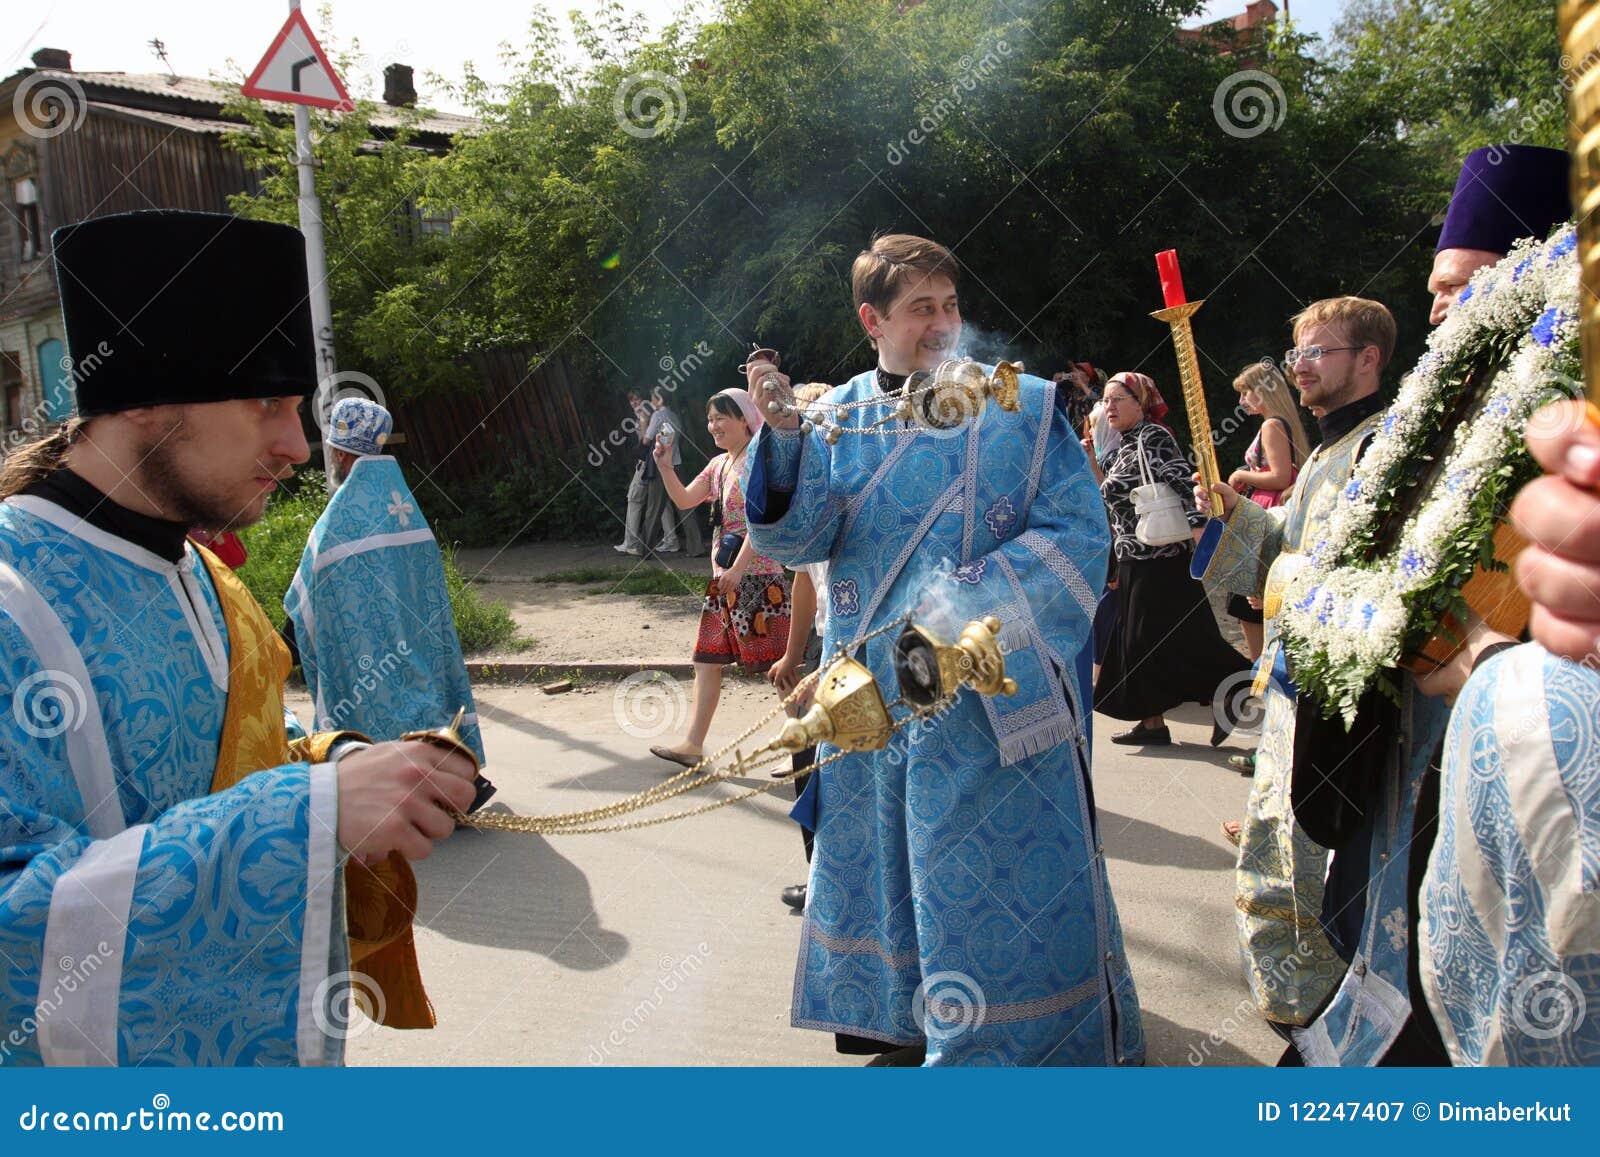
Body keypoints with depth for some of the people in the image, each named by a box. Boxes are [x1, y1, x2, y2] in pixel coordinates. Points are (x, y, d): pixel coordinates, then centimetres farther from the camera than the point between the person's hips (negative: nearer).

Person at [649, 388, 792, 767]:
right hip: (724, 577, 9)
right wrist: (666, 467, 0)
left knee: (775, 663, -4)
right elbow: (684, 500, 16)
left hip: (756, 574, -9)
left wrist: (738, 569, -22)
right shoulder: (718, 464, 16)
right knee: (707, 659, 9)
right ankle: (693, 744, 14)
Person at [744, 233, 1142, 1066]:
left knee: (1007, 885, 2)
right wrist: (781, 434, -19)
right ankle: (902, 1026, 33)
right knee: (886, 862, 14)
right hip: (876, 694, 3)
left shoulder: (1023, 407, -2)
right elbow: (795, 537, -4)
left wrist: (969, 605, -19)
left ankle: (1019, 1040, 22)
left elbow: (1077, 535, -8)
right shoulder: (838, 417, 6)